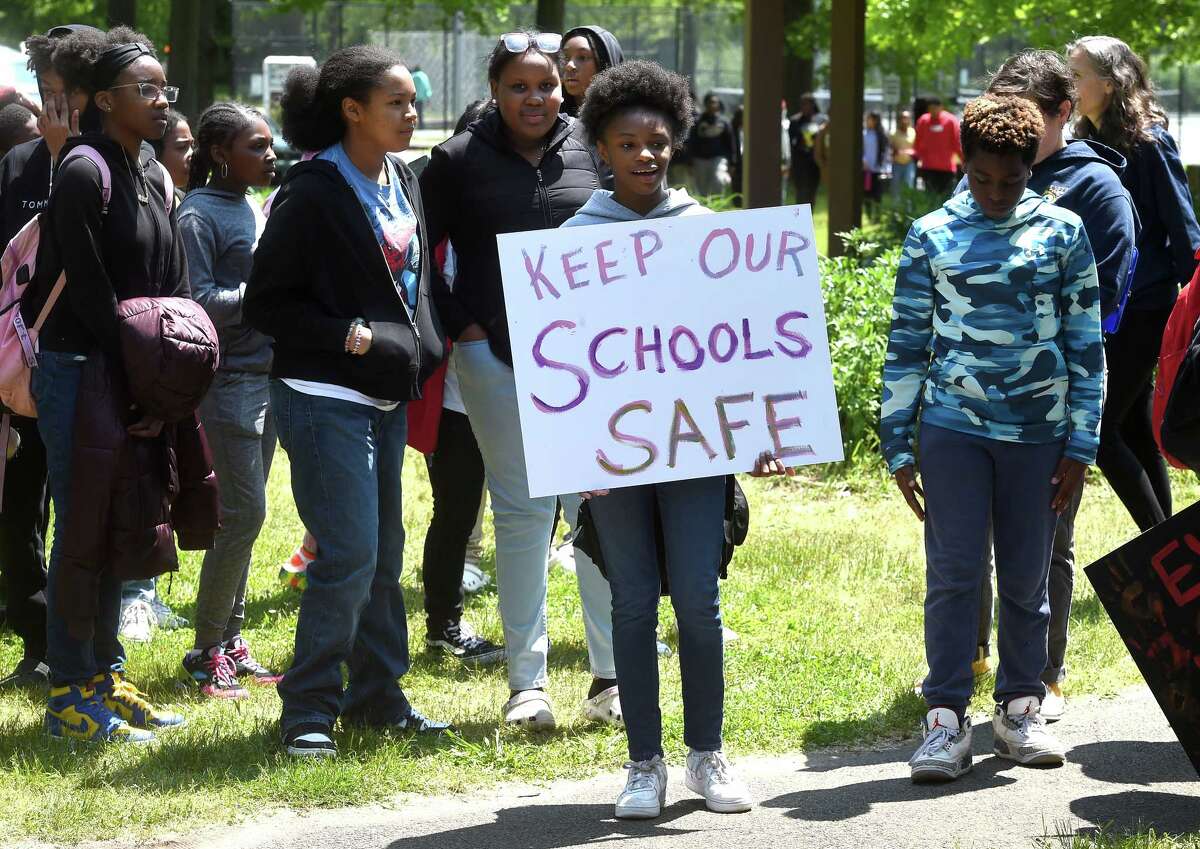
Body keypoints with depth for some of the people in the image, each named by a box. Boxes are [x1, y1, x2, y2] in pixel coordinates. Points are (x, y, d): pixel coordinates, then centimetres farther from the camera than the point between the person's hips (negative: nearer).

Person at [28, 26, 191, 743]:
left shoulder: (154, 182, 13)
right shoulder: (85, 172, -12)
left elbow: (176, 293, 11)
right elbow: (91, 290, -16)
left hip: (134, 380, 8)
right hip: (79, 370, -8)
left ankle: (105, 677, 20)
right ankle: (71, 694, 1)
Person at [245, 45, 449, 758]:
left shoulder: (404, 184, 11)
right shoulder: (312, 194, -14)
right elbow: (265, 304, -13)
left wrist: (424, 348, 11)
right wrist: (347, 336, -20)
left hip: (386, 397, 8)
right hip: (325, 398, -8)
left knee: (385, 554, 13)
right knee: (349, 555, -11)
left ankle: (378, 696, 23)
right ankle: (310, 710, -1)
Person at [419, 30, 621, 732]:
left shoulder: (592, 149, 5)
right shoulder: (461, 161, 2)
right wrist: (459, 326, 0)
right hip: (498, 353, -1)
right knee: (522, 510, 2)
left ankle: (612, 675, 8)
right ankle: (527, 680, 8)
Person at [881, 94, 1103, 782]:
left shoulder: (1063, 233, 5)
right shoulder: (932, 236, 4)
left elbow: (1086, 345, 7)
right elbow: (906, 344, 8)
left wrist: (1081, 447, 3)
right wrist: (898, 446, 4)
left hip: (1038, 433, 1)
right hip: (953, 428, -1)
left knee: (1028, 576, 7)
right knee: (953, 574, -5)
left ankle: (1021, 710, 20)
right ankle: (947, 719, -2)